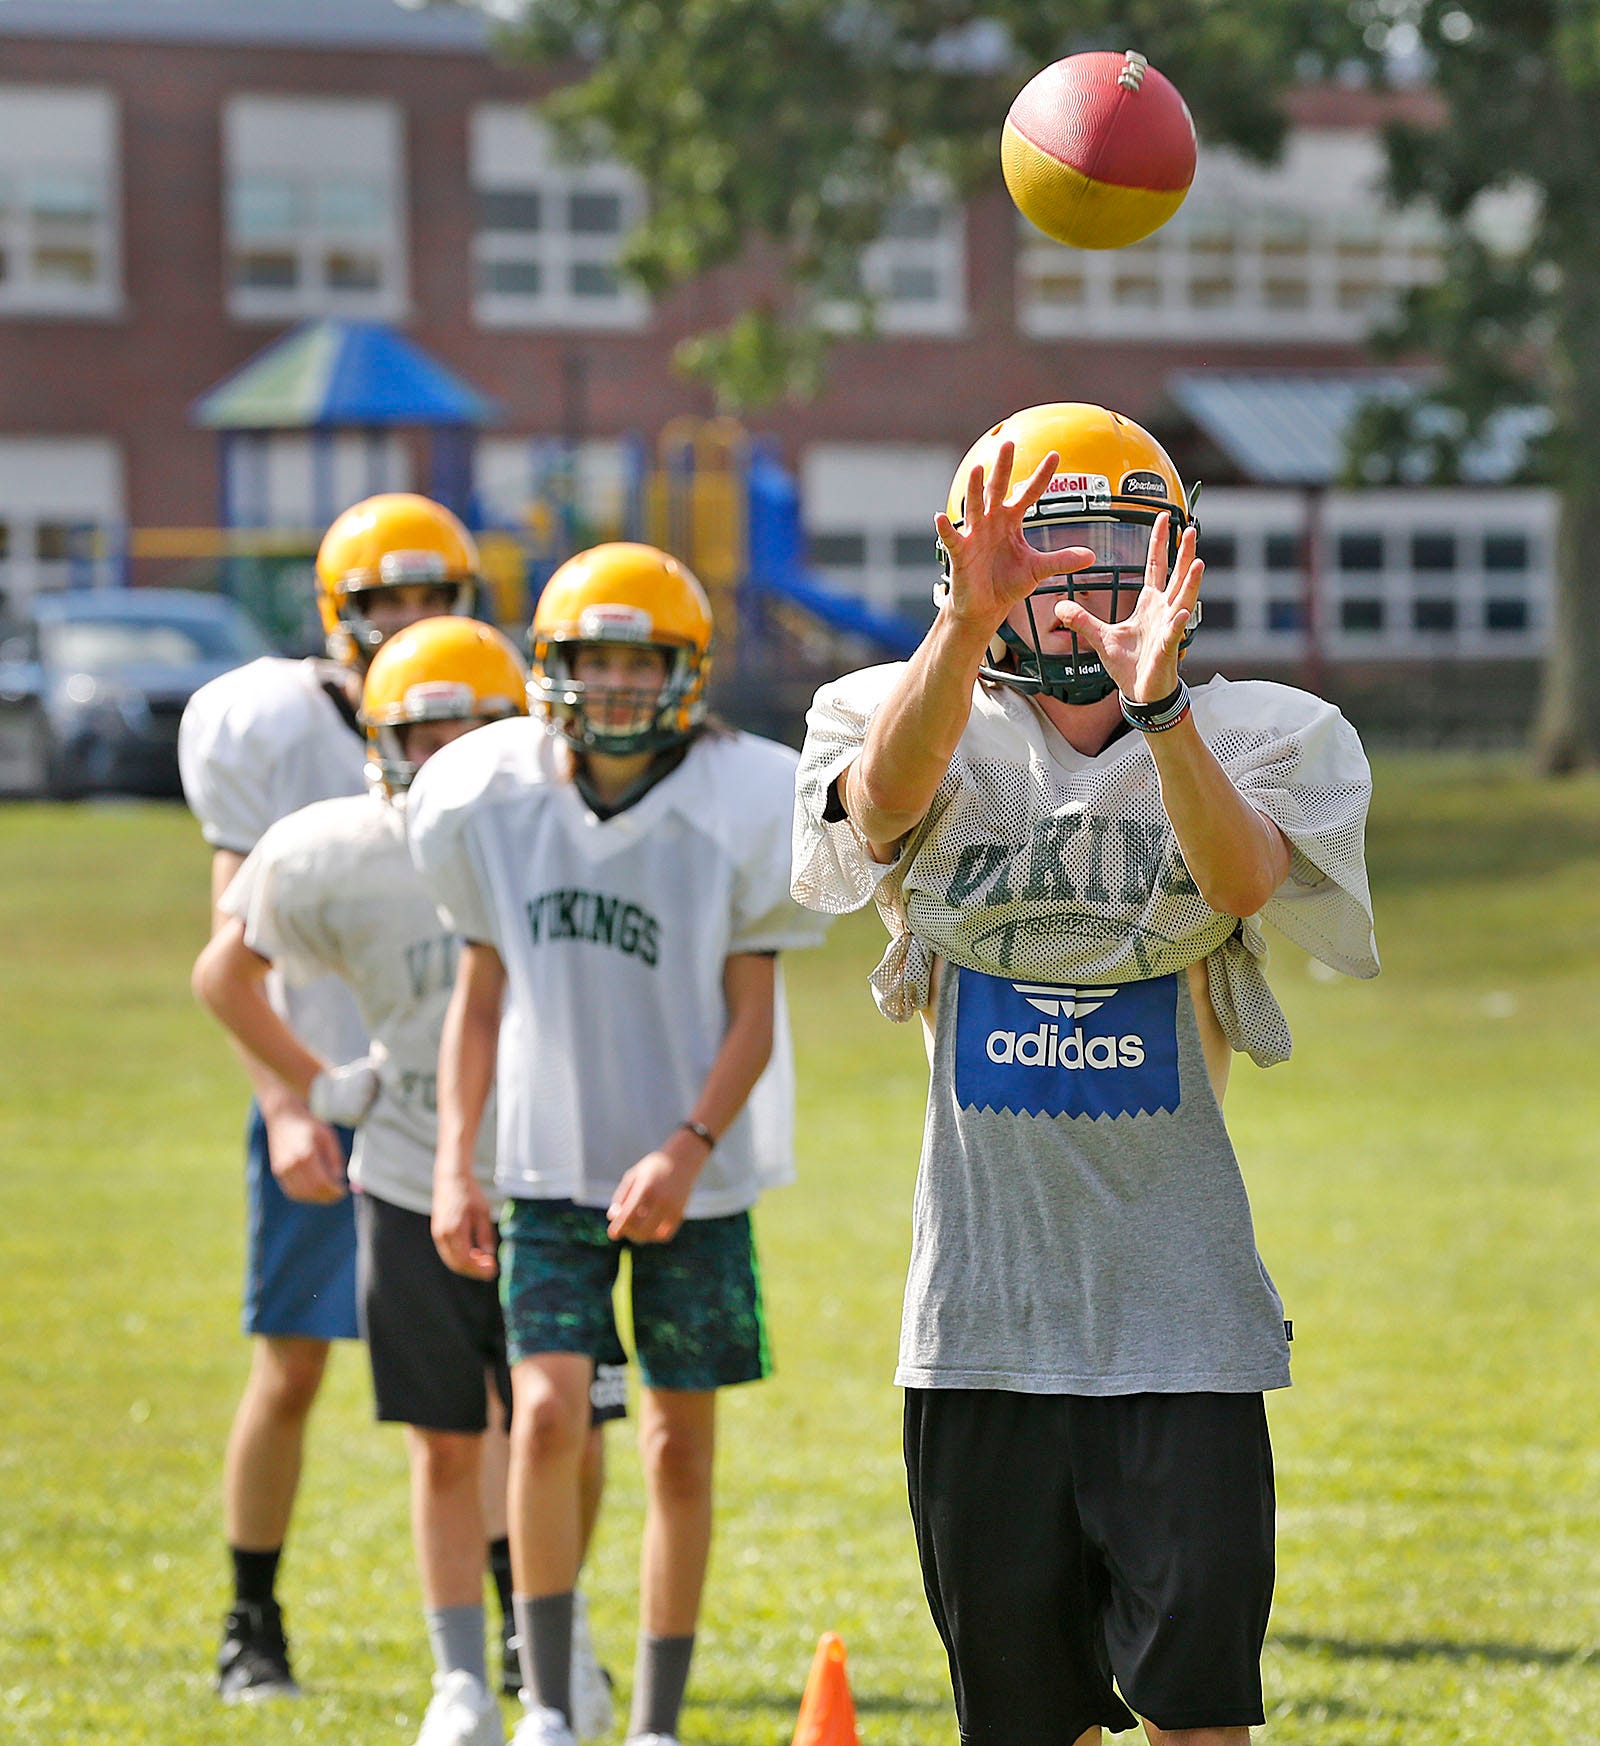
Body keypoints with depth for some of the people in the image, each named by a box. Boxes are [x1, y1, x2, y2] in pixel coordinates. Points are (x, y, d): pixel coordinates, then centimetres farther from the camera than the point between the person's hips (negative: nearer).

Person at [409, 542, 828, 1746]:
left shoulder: (738, 810, -11)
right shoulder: (493, 802, -4)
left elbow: (752, 1018, -8)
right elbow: (480, 995, 7)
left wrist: (685, 1151, -21)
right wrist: (453, 1164, 0)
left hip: (694, 1180, -1)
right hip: (551, 1171, 1)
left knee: (680, 1452, 4)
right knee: (548, 1415, -14)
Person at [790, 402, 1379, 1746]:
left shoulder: (1254, 740, 2)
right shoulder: (942, 739, 3)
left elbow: (1243, 880, -20)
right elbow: (886, 797, -23)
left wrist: (1156, 704, -38)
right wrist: (968, 619, -41)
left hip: (1180, 1311, -1)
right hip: (985, 1305, 1)